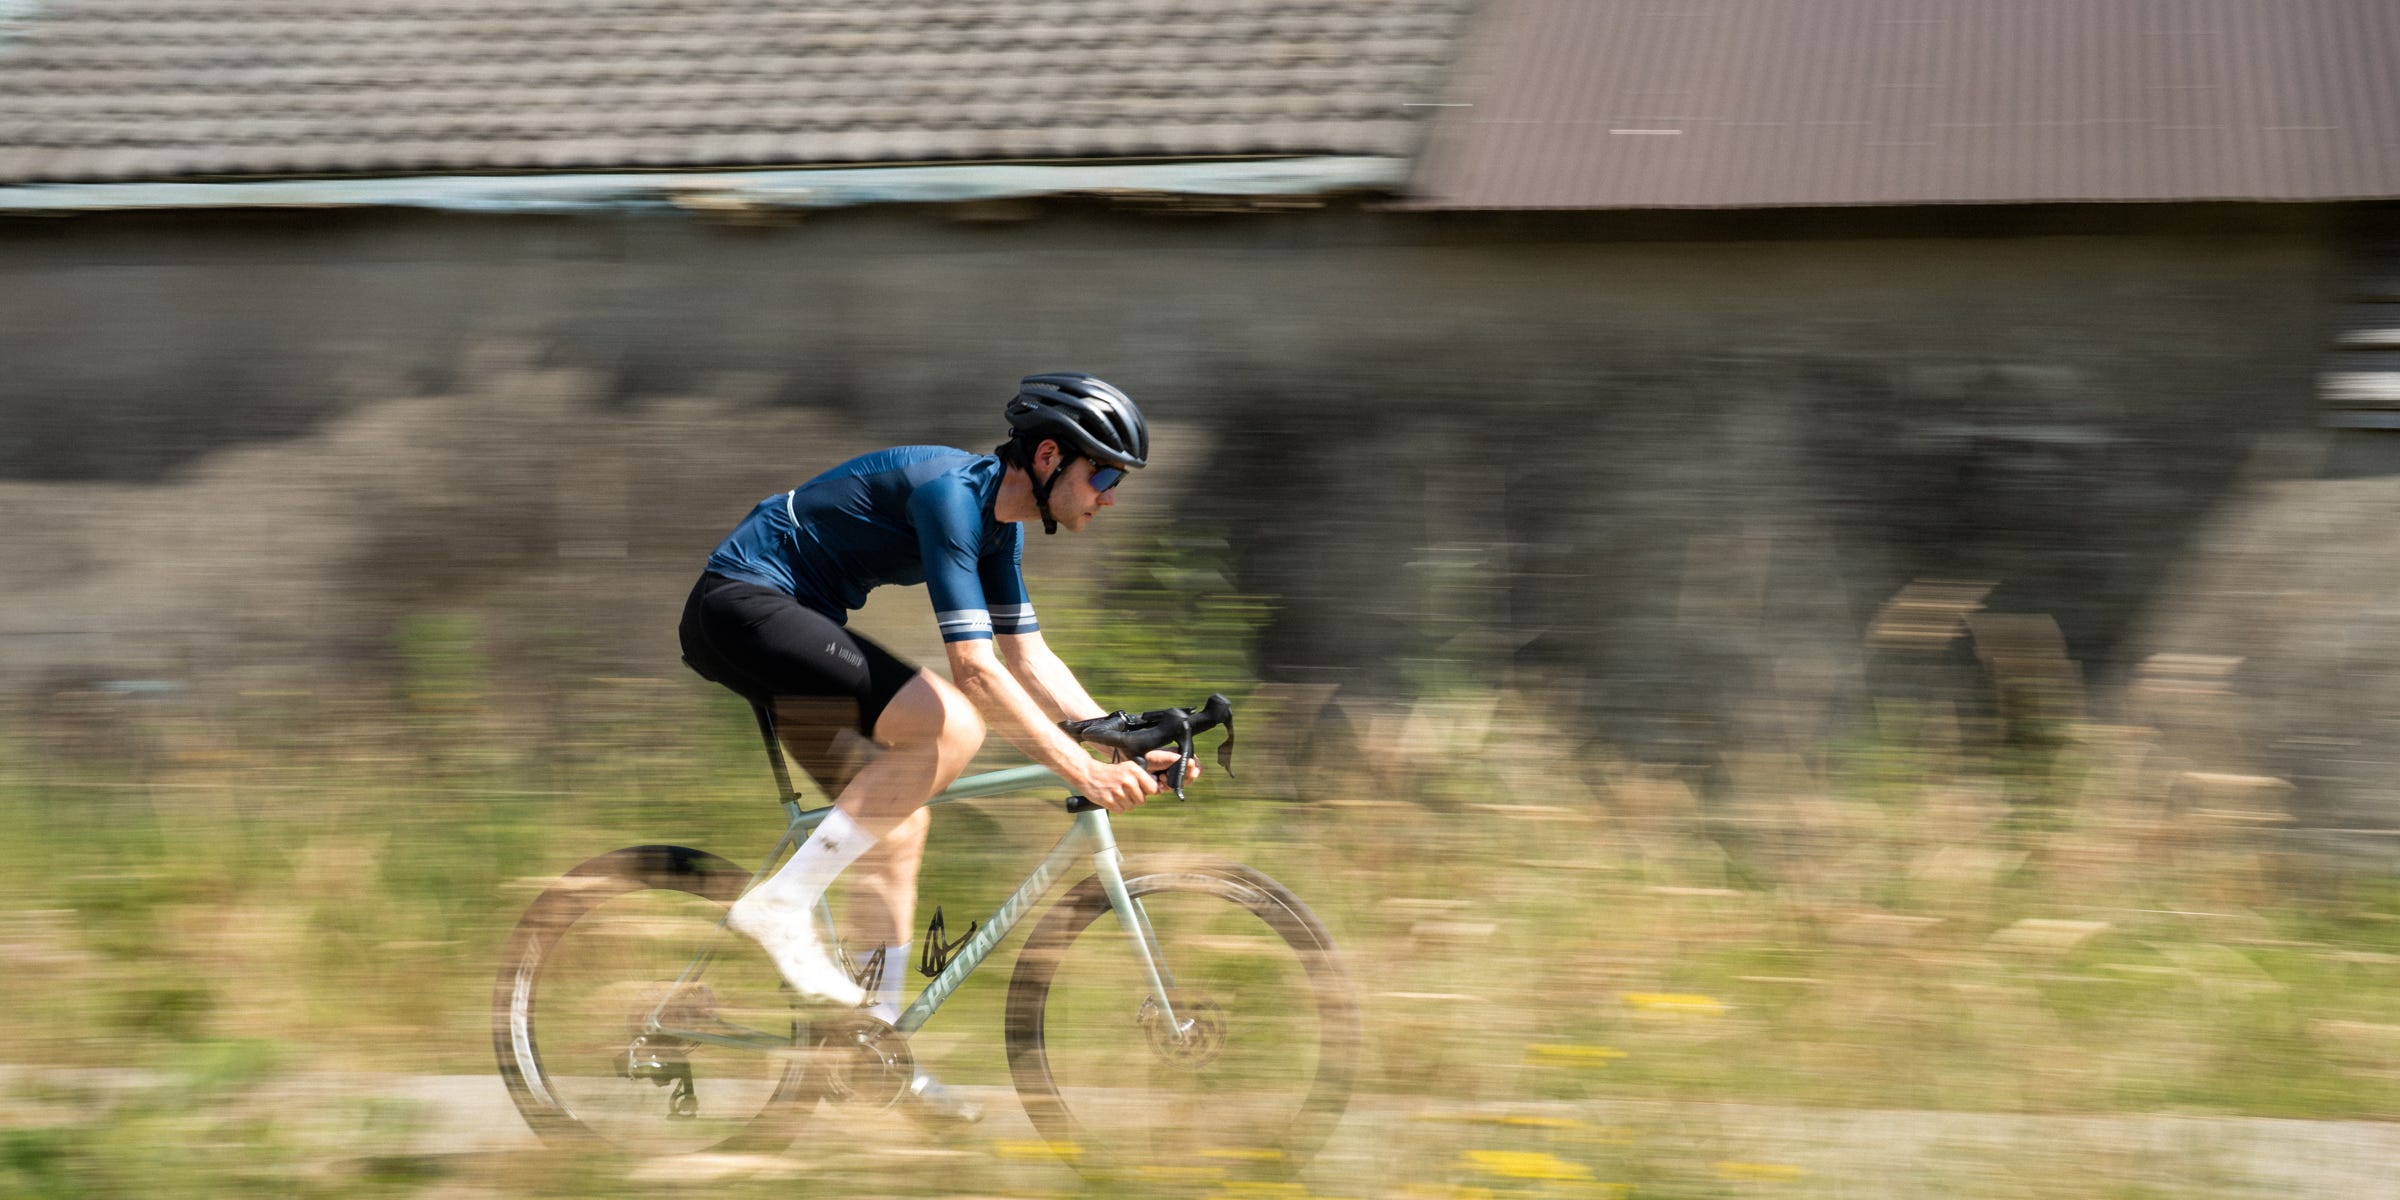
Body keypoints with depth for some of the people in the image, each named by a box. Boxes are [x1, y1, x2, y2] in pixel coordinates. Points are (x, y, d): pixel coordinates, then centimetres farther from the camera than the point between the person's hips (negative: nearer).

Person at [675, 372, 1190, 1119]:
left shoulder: (999, 520, 9)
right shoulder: (949, 491, -22)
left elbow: (1027, 659, 13)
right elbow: (975, 669, -28)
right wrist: (1081, 770, -30)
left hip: (786, 620, 10)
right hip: (741, 606, -10)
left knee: (898, 824, 8)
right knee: (952, 727, -24)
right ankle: (782, 904, -19)